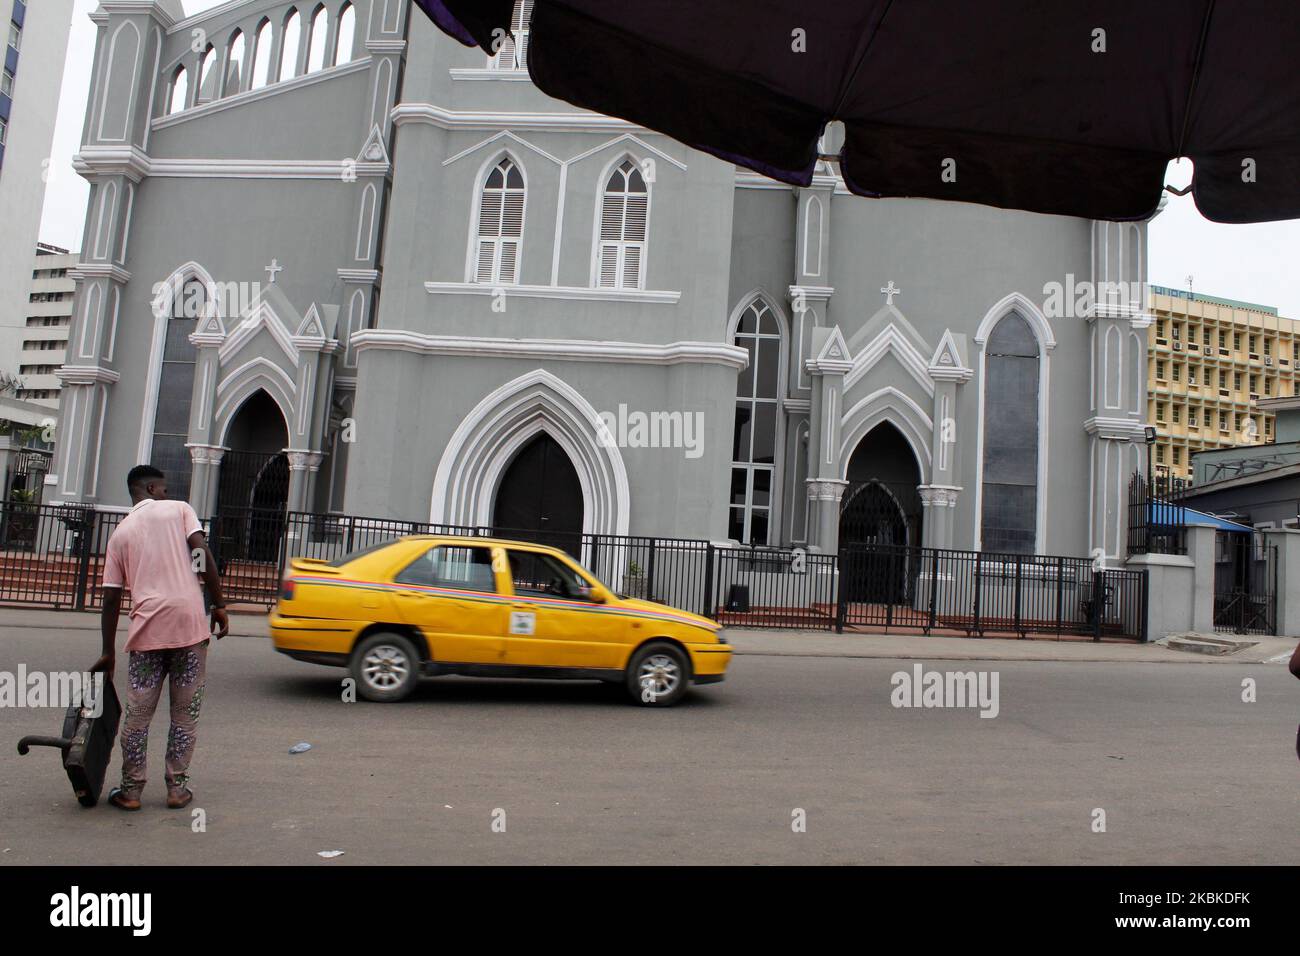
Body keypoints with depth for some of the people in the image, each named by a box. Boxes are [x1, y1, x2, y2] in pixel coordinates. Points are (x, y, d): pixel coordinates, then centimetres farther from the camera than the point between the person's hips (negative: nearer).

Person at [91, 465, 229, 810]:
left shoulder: (120, 533, 15)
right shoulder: (179, 509, 8)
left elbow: (111, 600, 13)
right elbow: (203, 555, -6)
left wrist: (108, 653, 19)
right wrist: (219, 605, -1)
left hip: (147, 627, 2)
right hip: (189, 622, -2)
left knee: (138, 714, 12)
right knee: (185, 713, 8)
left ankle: (131, 790, 19)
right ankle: (178, 788, 14)